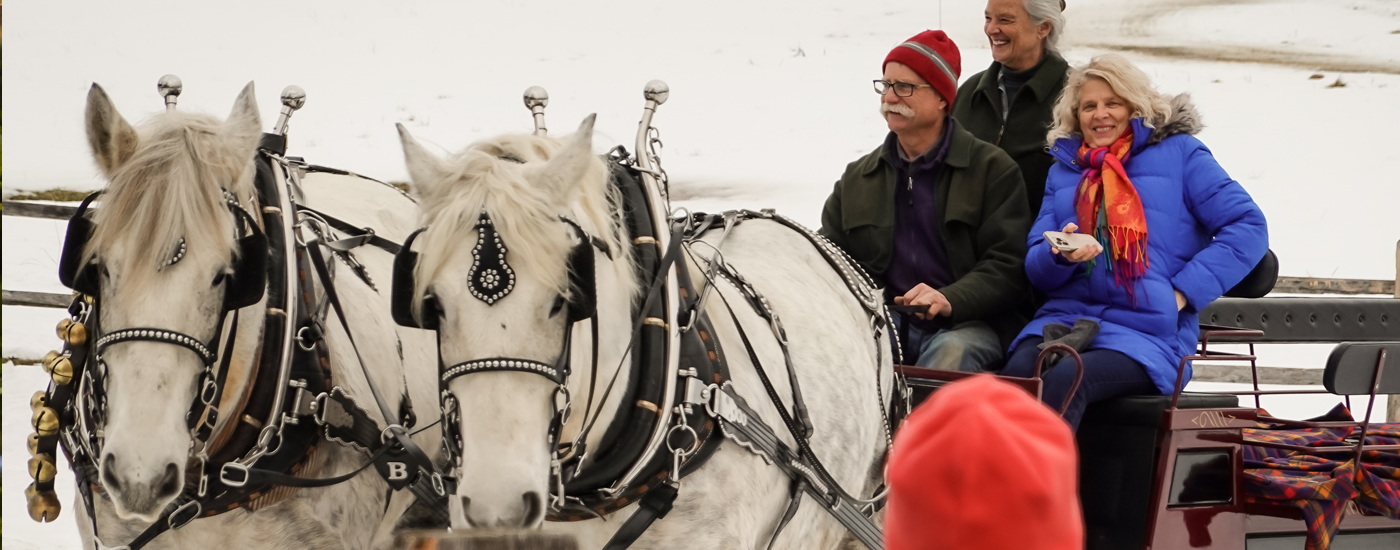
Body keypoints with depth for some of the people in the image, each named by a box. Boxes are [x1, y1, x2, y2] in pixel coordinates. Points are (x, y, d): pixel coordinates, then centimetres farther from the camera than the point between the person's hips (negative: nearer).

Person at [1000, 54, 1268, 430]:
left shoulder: (1178, 153, 13)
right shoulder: (1063, 170, 26)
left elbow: (1248, 226, 4)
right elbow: (1036, 266, 19)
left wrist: (1183, 292, -5)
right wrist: (1061, 255, -7)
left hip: (1148, 332, -4)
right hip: (1066, 314, 4)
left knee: (1063, 380, -36)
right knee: (1018, 373, -33)